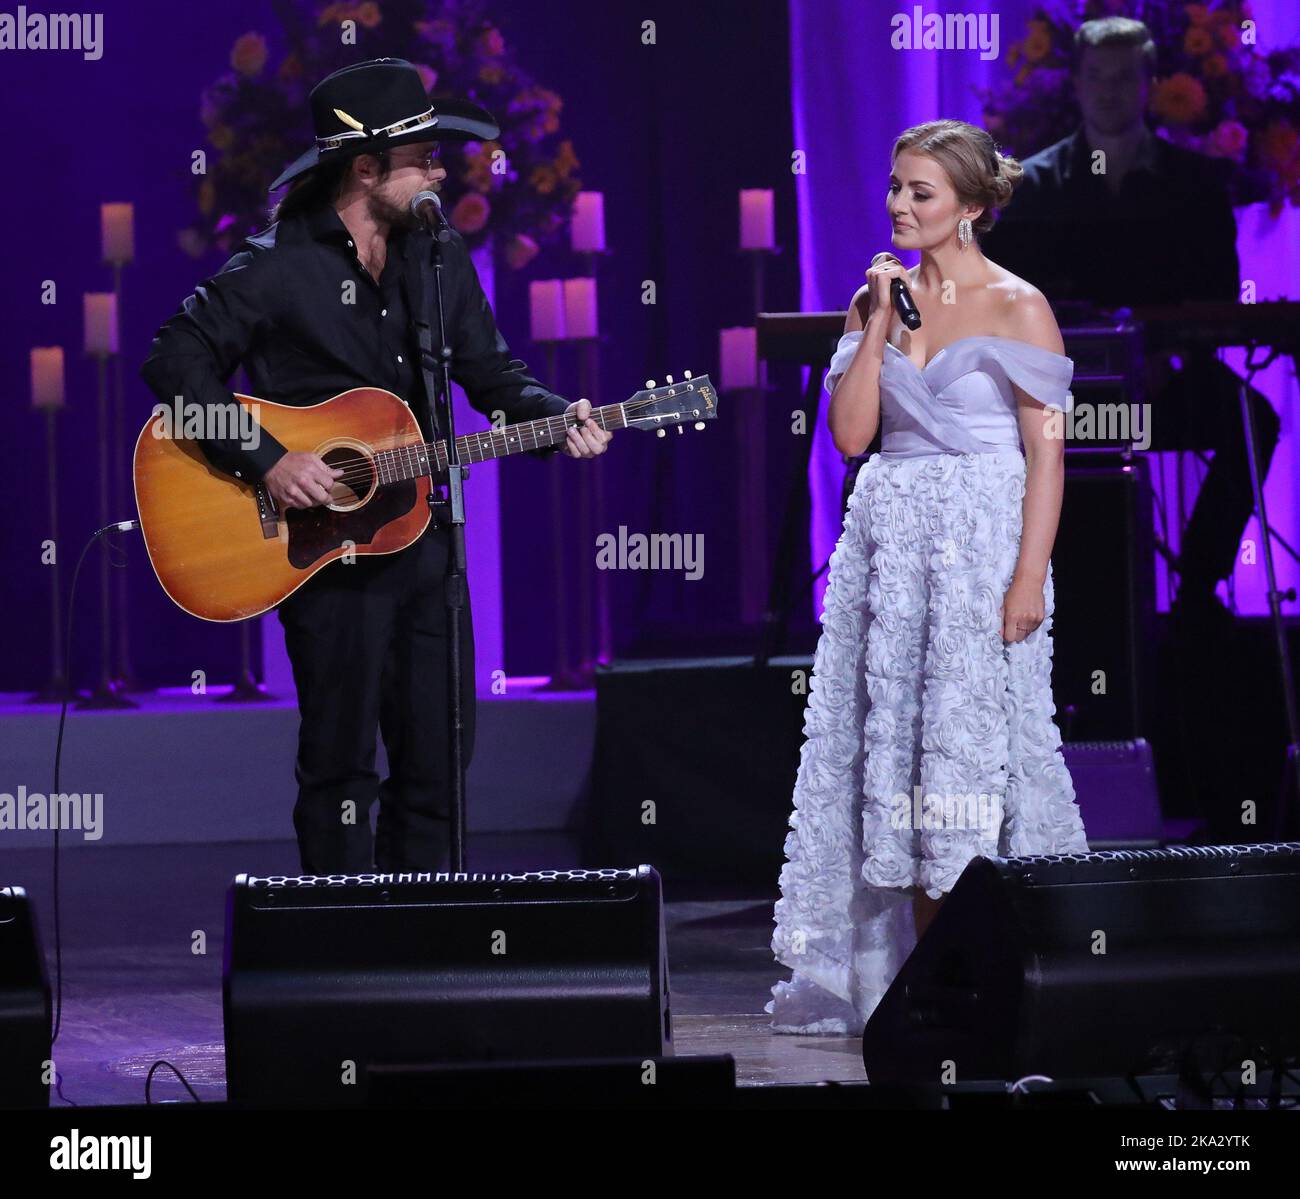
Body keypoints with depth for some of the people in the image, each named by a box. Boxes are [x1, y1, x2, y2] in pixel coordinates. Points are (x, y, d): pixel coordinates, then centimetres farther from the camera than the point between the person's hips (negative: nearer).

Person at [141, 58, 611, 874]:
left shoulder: (437, 258, 9)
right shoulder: (279, 268, -9)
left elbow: (490, 371, 13)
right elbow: (176, 363, -13)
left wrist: (558, 416, -8)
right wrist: (265, 461, -20)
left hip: (421, 537, 6)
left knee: (439, 760, 8)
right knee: (342, 767, -2)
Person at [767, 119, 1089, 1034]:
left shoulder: (1016, 308, -3)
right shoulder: (879, 300, 12)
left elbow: (1046, 453, -7)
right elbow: (850, 433, 3)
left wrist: (1028, 579, -15)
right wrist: (879, 324, -3)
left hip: (982, 538, -5)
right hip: (888, 538, 5)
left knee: (974, 736, -6)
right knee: (894, 740, 2)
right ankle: (923, 974, 6)